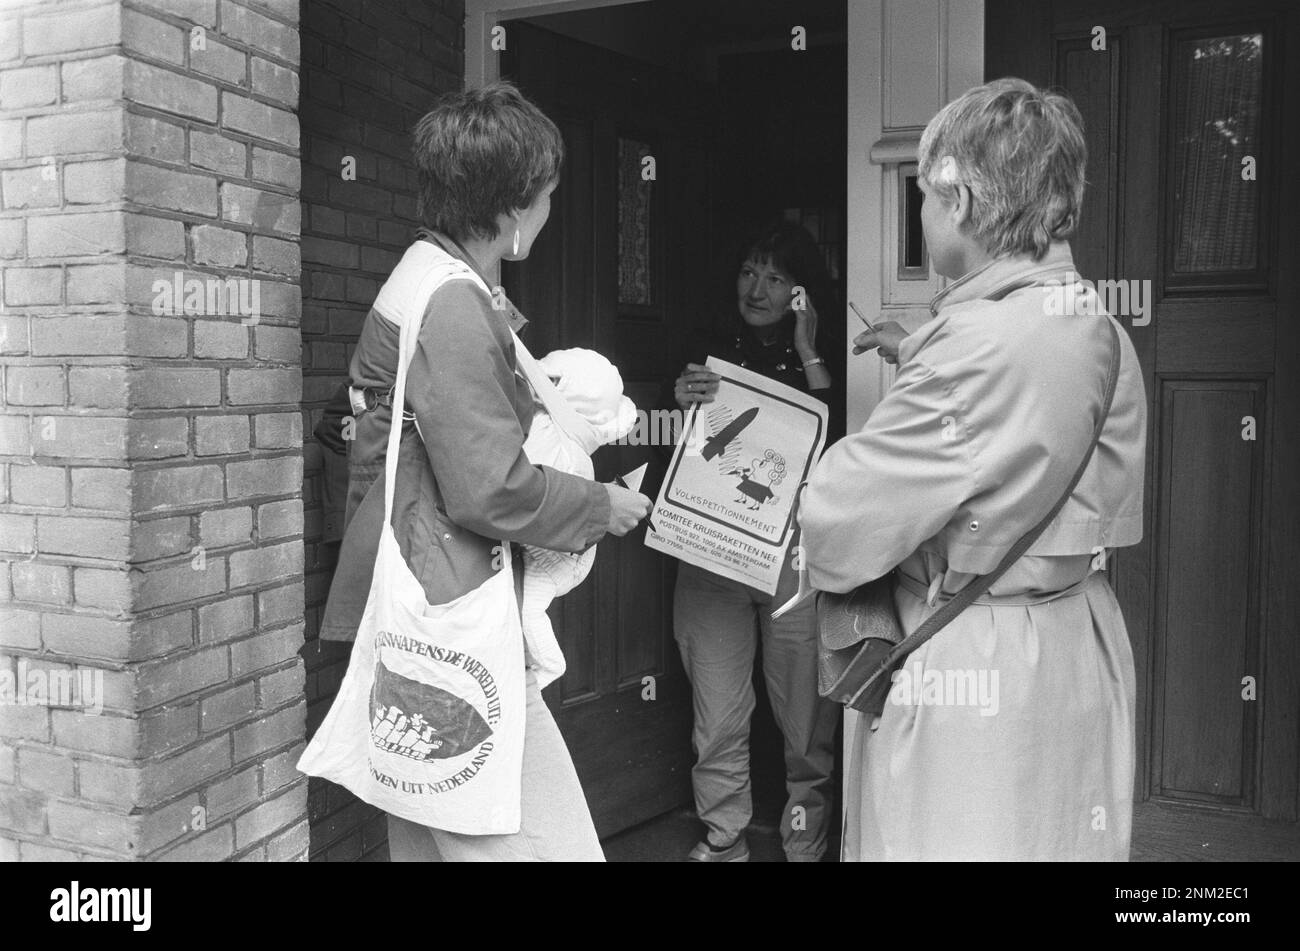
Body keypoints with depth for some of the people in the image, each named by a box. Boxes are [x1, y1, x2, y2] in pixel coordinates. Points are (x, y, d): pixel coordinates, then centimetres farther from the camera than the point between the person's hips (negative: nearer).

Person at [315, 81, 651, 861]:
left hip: (417, 622, 11)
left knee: (430, 841, 17)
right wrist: (601, 507, -6)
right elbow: (489, 489, -20)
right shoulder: (454, 305, -17)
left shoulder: (423, 280, 16)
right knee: (545, 841, -6)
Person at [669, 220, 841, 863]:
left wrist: (808, 354, -9)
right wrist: (686, 406, -11)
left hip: (796, 555, -2)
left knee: (807, 724, 1)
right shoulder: (715, 353, 11)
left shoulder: (823, 360, 5)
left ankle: (806, 847, 18)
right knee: (717, 724, 3)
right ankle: (722, 843, 19)